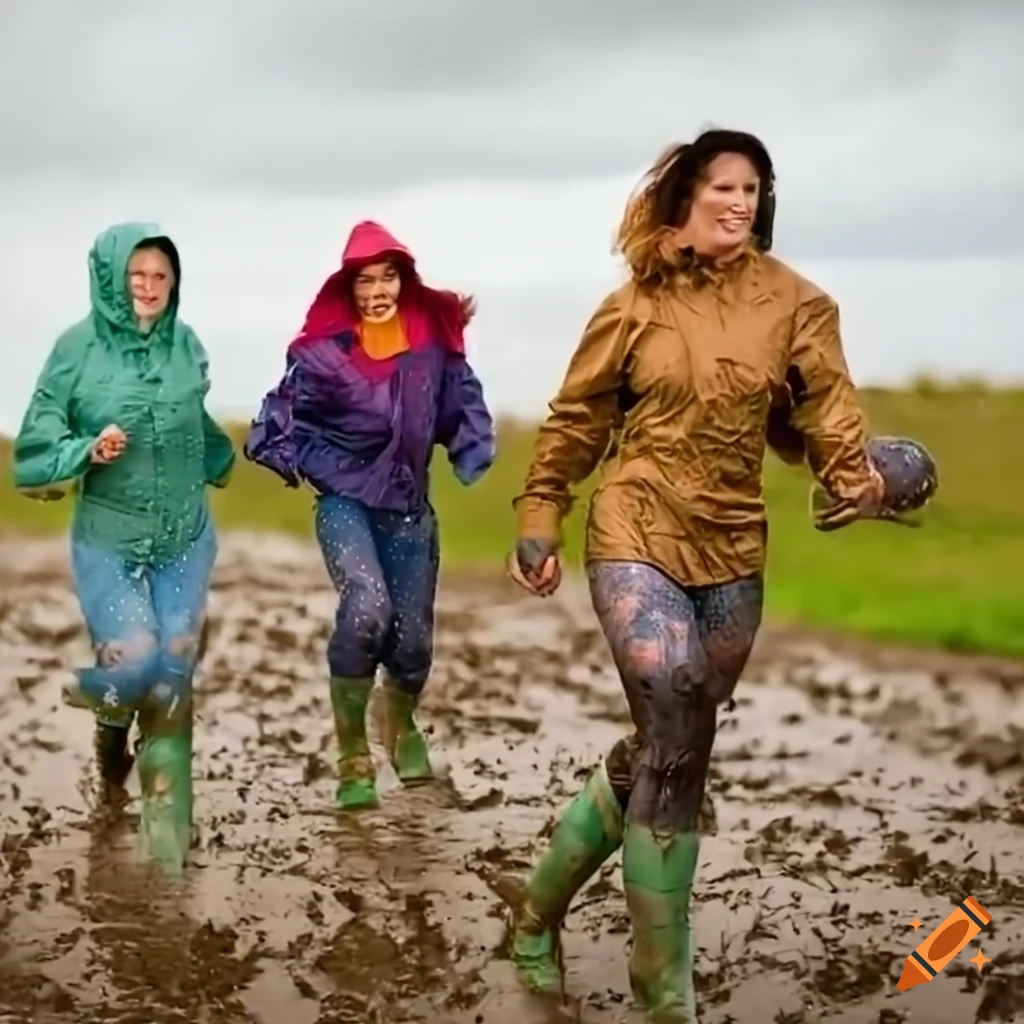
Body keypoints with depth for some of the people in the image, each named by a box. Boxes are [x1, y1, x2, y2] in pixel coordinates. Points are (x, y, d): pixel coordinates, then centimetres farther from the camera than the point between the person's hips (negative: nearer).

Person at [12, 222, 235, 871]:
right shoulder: (78, 348, -8)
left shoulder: (186, 344, 0)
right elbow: (36, 445, -7)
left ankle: (170, 826, 8)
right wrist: (89, 451, -23)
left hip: (185, 539, 3)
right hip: (108, 540, -2)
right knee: (134, 660, -14)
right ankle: (112, 729, 24)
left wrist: (220, 462, 30)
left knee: (174, 676, -1)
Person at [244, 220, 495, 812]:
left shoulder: (433, 338, -3)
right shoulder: (323, 352, -10)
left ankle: (402, 726, 44)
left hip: (410, 509, 3)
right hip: (347, 504, -3)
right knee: (366, 608, -28)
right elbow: (276, 427, -5)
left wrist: (473, 461, 0)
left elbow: (464, 406, 11)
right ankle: (353, 757, -12)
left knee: (413, 639, 7)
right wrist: (324, 468, -11)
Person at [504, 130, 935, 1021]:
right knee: (676, 744, -18)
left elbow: (824, 403, -6)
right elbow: (576, 420, 8)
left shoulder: (793, 302, 4)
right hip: (635, 538, -3)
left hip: (733, 554, 3)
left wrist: (857, 470, -25)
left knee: (662, 749, 10)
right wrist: (538, 524, 5)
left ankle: (541, 910, 33)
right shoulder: (635, 305, 1)